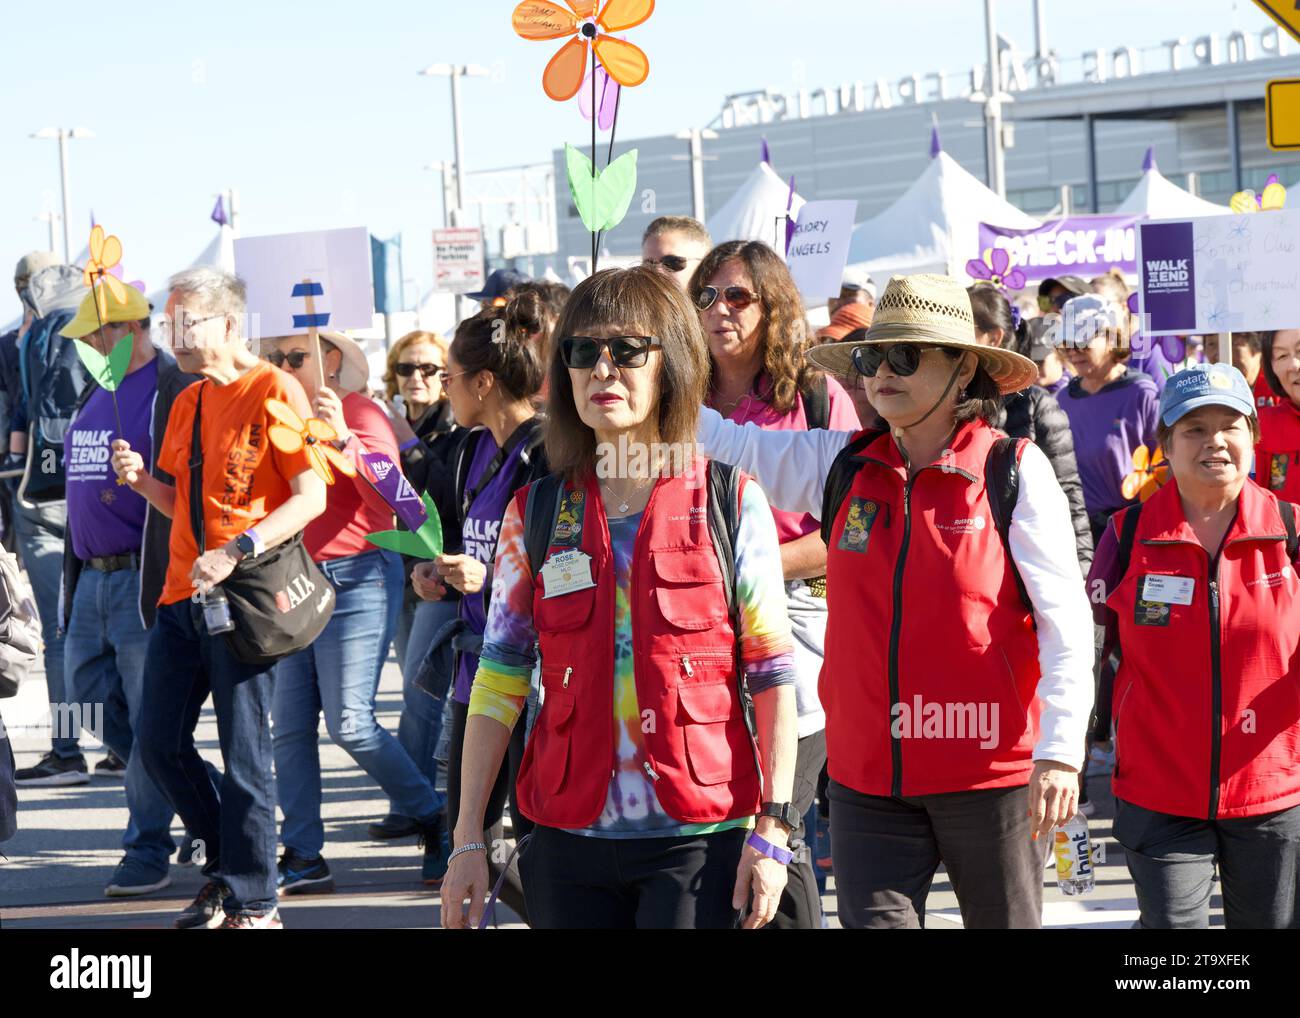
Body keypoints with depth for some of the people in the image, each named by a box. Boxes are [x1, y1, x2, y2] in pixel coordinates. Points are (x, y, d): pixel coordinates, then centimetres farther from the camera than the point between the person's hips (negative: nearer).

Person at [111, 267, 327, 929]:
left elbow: (310, 497, -14)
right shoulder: (187, 403, 15)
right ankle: (225, 867, 25)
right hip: (182, 594, 8)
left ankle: (252, 905, 2)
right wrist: (142, 481, 2)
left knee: (243, 754, -5)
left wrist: (237, 552, -23)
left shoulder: (274, 391, -8)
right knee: (160, 742, 8)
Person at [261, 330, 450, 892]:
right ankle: (302, 857, 6)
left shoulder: (360, 414, -6)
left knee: (350, 722, -11)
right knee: (289, 725, 1)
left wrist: (343, 440, -35)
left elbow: (388, 496, -21)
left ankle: (436, 818, 8)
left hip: (357, 577, -7)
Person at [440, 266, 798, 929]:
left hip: (700, 843, -2)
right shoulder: (536, 514, 7)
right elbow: (499, 681, 7)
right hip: (571, 842, 2)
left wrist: (771, 829, -8)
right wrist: (468, 838, 2)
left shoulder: (732, 504, 0)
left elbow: (772, 676, -1)